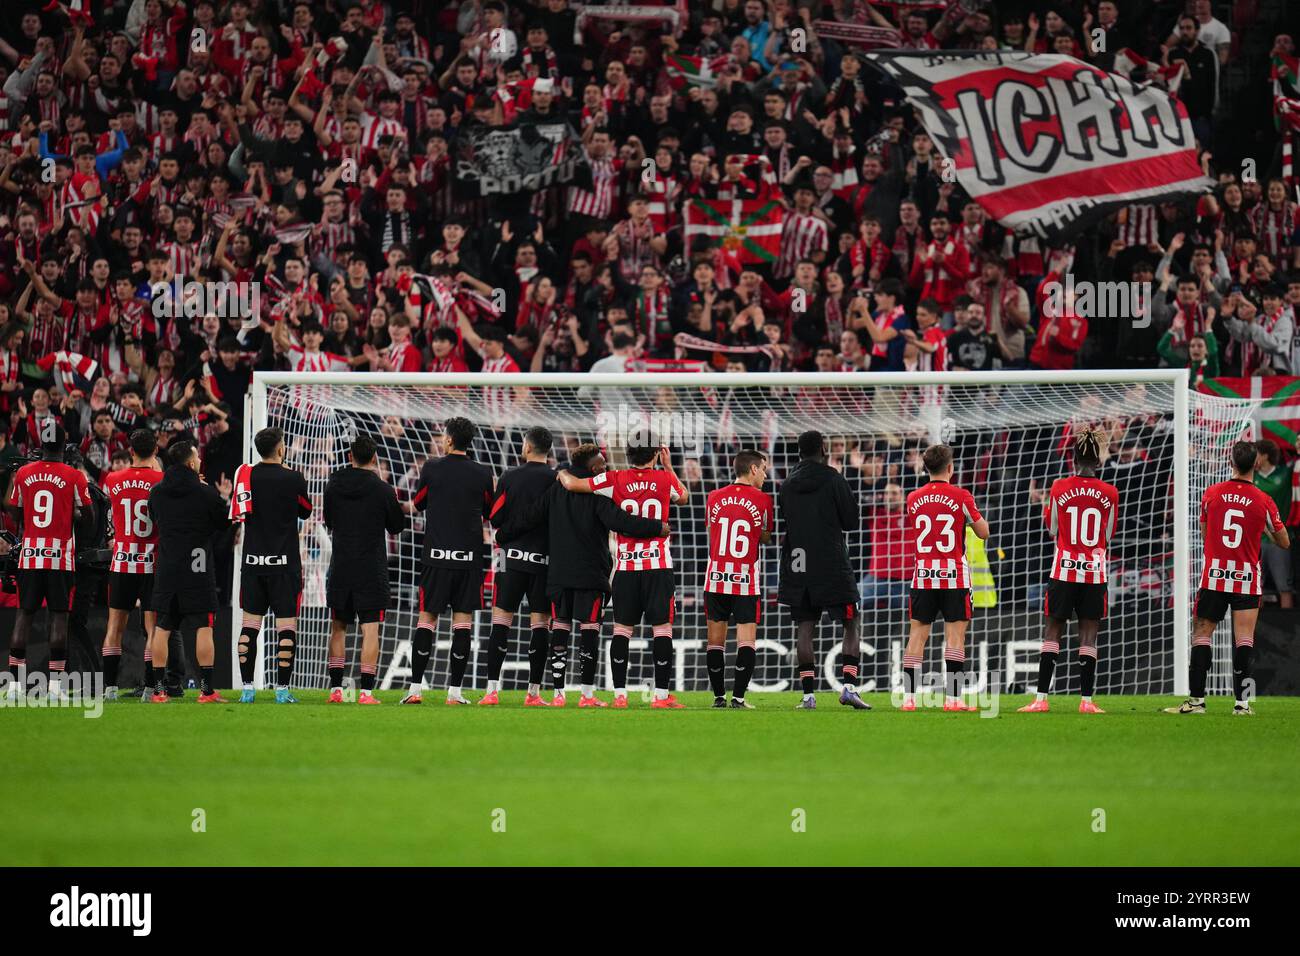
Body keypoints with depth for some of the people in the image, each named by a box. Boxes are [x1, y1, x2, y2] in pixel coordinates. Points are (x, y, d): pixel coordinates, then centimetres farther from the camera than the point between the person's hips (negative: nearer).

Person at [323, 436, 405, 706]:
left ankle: (335, 688, 8)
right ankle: (366, 691, -7)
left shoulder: (334, 486, 0)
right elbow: (397, 526, 5)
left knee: (338, 628, 12)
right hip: (372, 569, -2)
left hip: (340, 567, 3)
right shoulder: (382, 490, -8)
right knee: (370, 629, -1)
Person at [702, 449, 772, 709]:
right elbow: (766, 538, 5)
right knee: (747, 640, 0)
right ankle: (738, 696, -7)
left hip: (716, 578, 3)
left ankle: (719, 696, 10)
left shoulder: (714, 497, 4)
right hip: (746, 580, -3)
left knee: (716, 640, 8)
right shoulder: (762, 500, -5)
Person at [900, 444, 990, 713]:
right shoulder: (961, 496, -6)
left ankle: (908, 697, 1)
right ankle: (952, 698, -8)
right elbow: (983, 532, 2)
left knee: (917, 634, 5)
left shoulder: (914, 498, 5)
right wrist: (975, 515, 20)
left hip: (923, 574, 3)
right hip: (954, 574, -3)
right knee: (955, 634, -2)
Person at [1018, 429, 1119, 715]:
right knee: (1089, 635, 3)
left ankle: (1041, 698, 0)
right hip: (1095, 571, 0)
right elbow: (1108, 536, 8)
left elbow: (1052, 528, 9)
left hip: (1064, 570, 0)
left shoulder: (1059, 488, -3)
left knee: (1053, 632, 4)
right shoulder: (1109, 493, -2)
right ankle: (1086, 700, -1)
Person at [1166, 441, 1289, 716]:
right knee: (1244, 639, -2)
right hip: (1247, 579, -1)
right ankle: (1241, 701, -9)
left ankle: (1197, 699, 2)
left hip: (1213, 576, 1)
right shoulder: (1263, 501, -5)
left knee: (1201, 634, 6)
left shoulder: (1212, 493, 0)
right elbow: (1284, 542, 6)